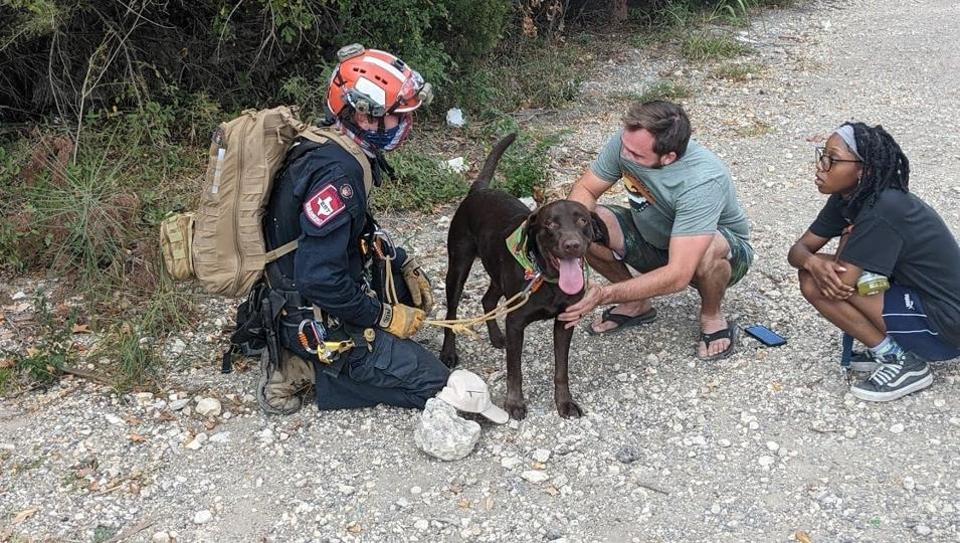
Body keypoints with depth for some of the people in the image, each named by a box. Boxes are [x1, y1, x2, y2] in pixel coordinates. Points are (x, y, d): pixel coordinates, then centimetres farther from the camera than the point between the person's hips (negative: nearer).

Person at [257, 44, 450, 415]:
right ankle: (311, 368, -3)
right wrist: (385, 317, -18)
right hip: (319, 326, -9)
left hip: (303, 304, 9)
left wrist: (404, 264, 9)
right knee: (435, 384, -2)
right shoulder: (337, 173, -28)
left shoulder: (332, 152, 2)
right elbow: (320, 281, -30)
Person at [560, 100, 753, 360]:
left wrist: (604, 295, -46)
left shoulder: (702, 182, -39)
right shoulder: (627, 142, -24)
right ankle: (637, 304, 6)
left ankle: (712, 317, -5)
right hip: (653, 240, 5)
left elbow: (678, 276, -42)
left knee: (707, 251, -41)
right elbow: (585, 189, -10)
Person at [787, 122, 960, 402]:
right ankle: (890, 348, 6)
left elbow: (841, 284, -28)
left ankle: (902, 363, -6)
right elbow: (798, 250, 1)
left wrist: (847, 238, -10)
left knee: (824, 284, -20)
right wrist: (812, 262, -23)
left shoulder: (883, 211, -28)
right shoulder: (847, 199, -1)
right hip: (916, 296, 9)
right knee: (814, 273, -2)